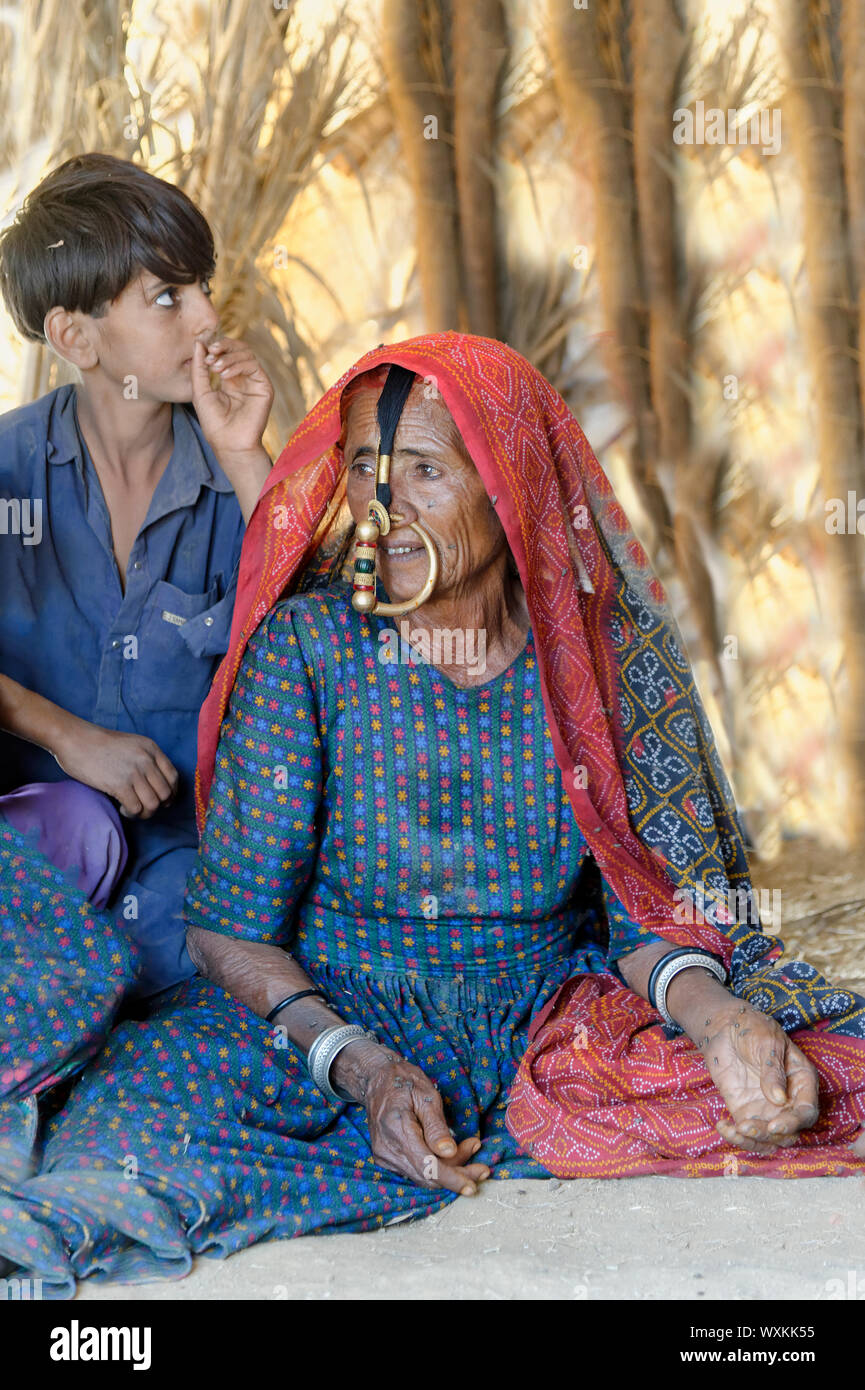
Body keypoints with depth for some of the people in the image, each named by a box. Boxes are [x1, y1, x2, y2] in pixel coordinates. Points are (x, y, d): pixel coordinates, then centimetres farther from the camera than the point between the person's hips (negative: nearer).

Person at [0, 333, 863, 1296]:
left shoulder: (599, 649, -5)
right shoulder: (304, 642, -10)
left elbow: (648, 900, -2)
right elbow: (229, 928, -9)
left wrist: (707, 1005, -26)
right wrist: (359, 1067, -25)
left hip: (552, 1016, 2)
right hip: (329, 1018, -2)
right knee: (152, 1091, -32)